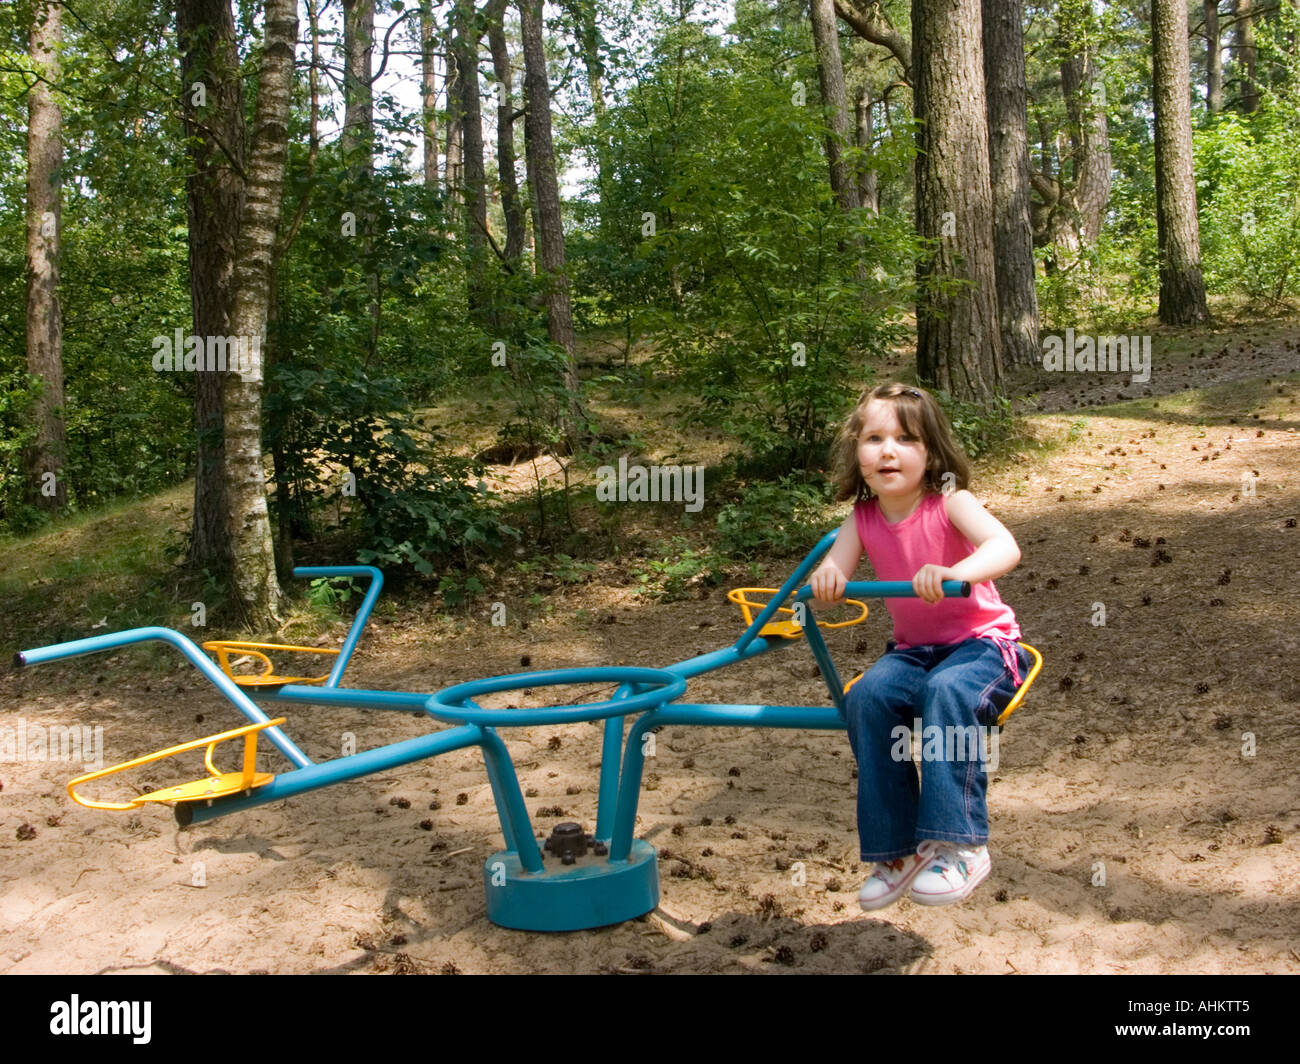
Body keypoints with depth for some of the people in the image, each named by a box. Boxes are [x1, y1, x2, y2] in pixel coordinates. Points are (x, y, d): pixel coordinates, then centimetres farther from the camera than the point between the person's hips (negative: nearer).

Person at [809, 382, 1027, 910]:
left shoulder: (949, 502, -14)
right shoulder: (864, 518, 0)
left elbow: (1005, 547, -31)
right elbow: (834, 576, -8)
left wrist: (954, 573, -52)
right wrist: (825, 579, -34)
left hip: (983, 642, -4)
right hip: (914, 649, 5)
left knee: (947, 691, -36)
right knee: (867, 697, -24)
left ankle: (959, 846, -28)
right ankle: (895, 851, -14)